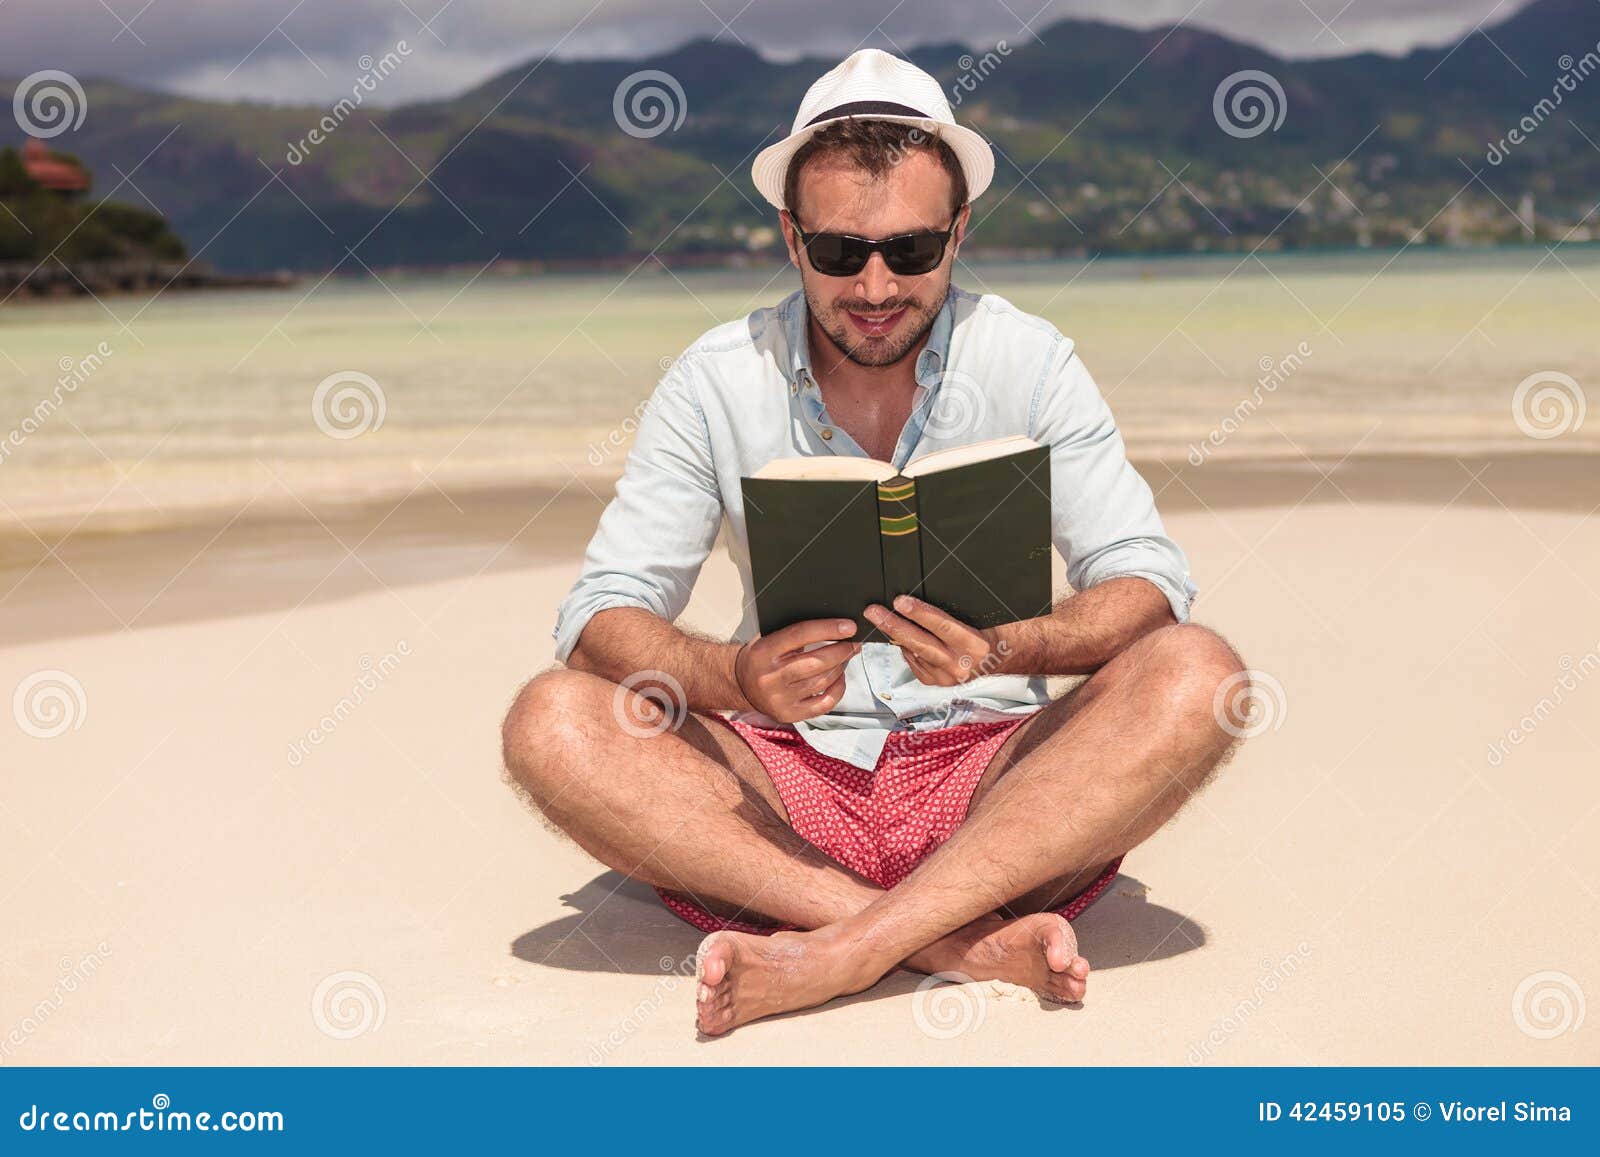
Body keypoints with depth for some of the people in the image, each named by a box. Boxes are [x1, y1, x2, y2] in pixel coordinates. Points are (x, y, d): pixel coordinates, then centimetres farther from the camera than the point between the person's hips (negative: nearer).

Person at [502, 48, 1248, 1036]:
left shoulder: (1030, 362, 0)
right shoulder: (716, 381, 0)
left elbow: (1147, 580, -6)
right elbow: (602, 613, -4)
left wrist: (1008, 650, -28)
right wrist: (738, 678, -26)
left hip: (994, 778, 0)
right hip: (786, 787, 1)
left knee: (1195, 676, -26)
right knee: (552, 724, -25)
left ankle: (840, 952, -32)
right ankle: (969, 943, -32)